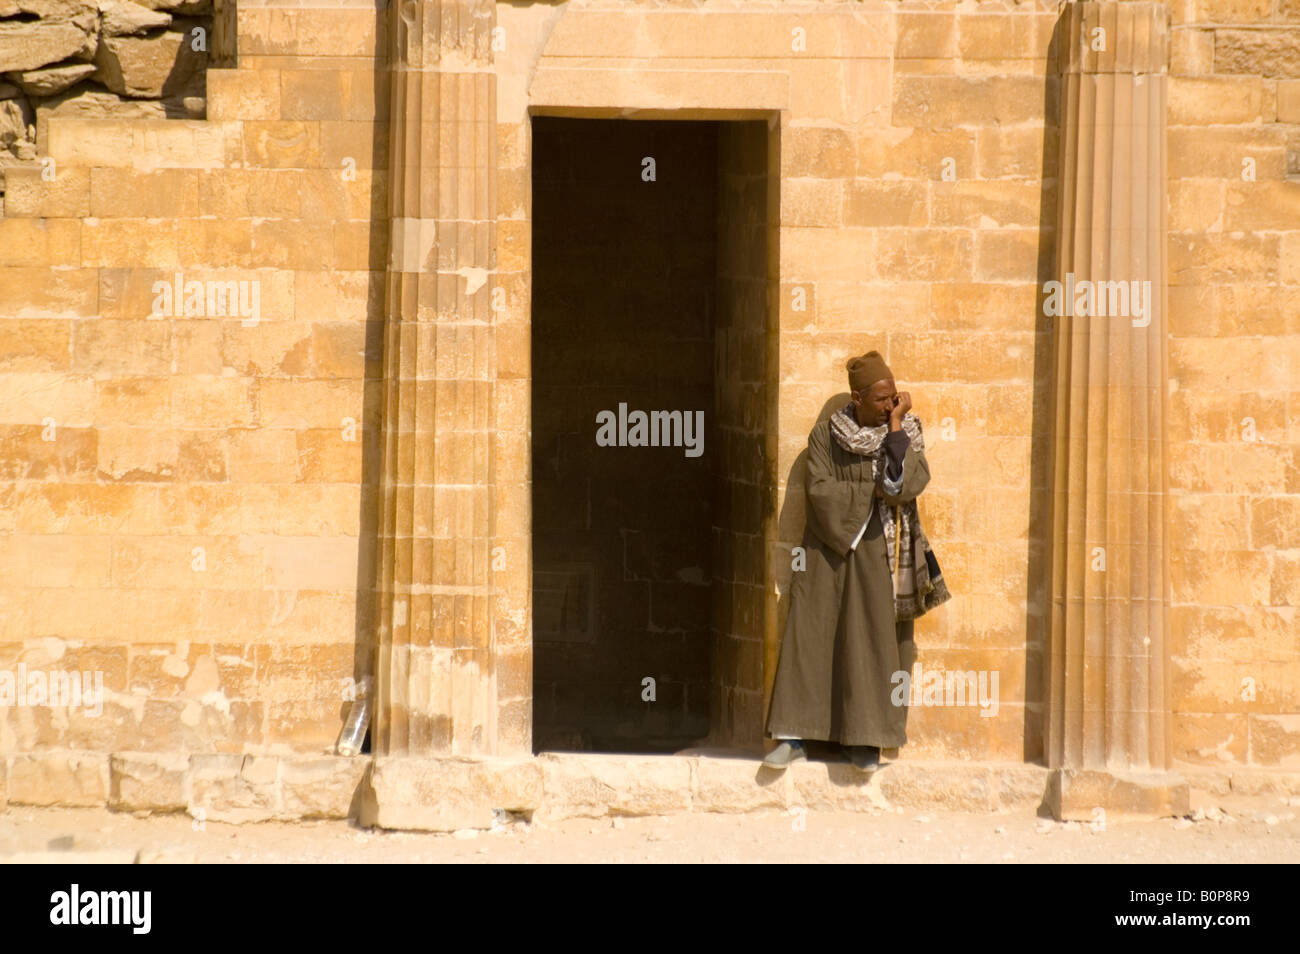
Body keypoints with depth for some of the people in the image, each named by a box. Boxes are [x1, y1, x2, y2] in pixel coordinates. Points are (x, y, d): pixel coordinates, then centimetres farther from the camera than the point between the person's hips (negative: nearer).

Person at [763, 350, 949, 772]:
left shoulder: (905, 432, 2)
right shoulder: (826, 434, 0)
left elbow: (909, 483, -14)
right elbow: (819, 488, -10)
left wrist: (895, 426, -13)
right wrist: (873, 493, -10)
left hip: (879, 551, 0)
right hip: (832, 544, 0)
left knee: (872, 639, -3)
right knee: (810, 635, -4)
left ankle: (865, 739, 3)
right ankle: (794, 736, -1)